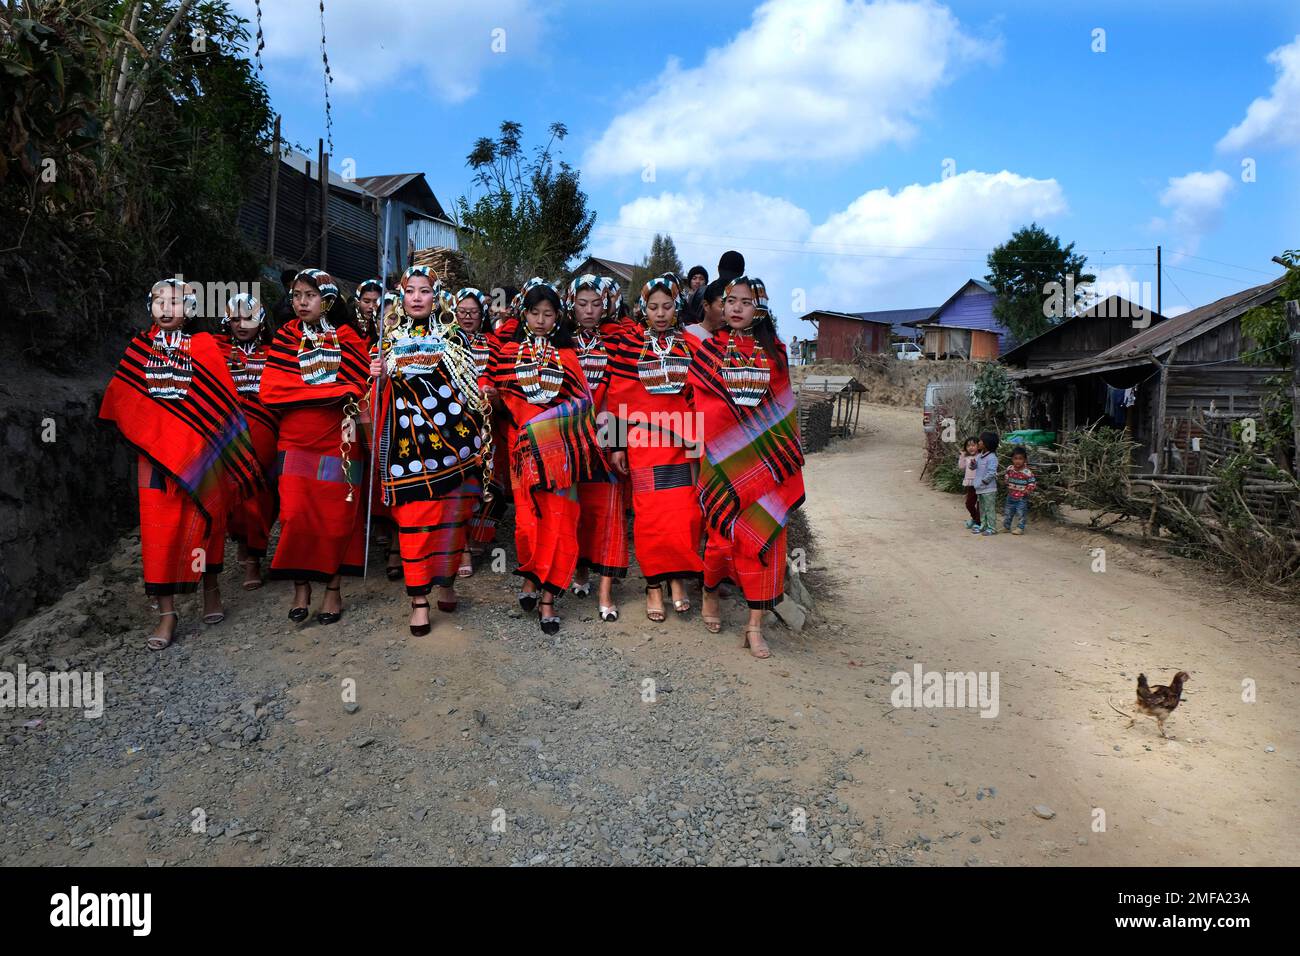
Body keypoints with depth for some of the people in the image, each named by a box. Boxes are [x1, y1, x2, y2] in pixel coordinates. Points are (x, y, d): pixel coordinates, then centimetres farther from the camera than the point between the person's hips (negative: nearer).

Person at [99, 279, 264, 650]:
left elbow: (224, 399, -1)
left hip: (199, 449, -1)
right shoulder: (139, 347, 8)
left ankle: (211, 588, 29)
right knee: (159, 527, -1)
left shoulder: (204, 347, 1)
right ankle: (167, 614, 5)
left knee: (205, 520, 8)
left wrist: (227, 448, -4)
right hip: (156, 448, 2)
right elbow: (121, 397, 14)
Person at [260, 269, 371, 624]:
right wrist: (334, 391, -13)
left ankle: (334, 588, 13)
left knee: (337, 517, 1)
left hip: (338, 441, 0)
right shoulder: (285, 339, 6)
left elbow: (362, 385, 7)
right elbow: (271, 389, -5)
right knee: (295, 515, -7)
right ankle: (301, 588, 6)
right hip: (296, 441, 0)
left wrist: (352, 414, -15)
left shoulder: (347, 339, 7)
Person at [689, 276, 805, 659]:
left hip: (767, 458, 2)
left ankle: (755, 625, 6)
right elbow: (703, 405, 4)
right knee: (726, 533, -2)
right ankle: (710, 593, 28)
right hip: (725, 458, -2)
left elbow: (782, 407, 12)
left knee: (765, 536, -2)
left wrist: (786, 453, 8)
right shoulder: (708, 350, 6)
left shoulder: (775, 352, 10)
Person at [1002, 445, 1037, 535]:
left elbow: (1032, 482, -9)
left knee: (1021, 513, 1)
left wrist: (1028, 490, -19)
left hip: (1022, 498, -5)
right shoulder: (1010, 469, -2)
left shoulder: (1027, 472, -17)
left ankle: (1020, 528, 13)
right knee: (1007, 512, 14)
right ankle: (1006, 526, 29)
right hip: (1011, 496, 5)